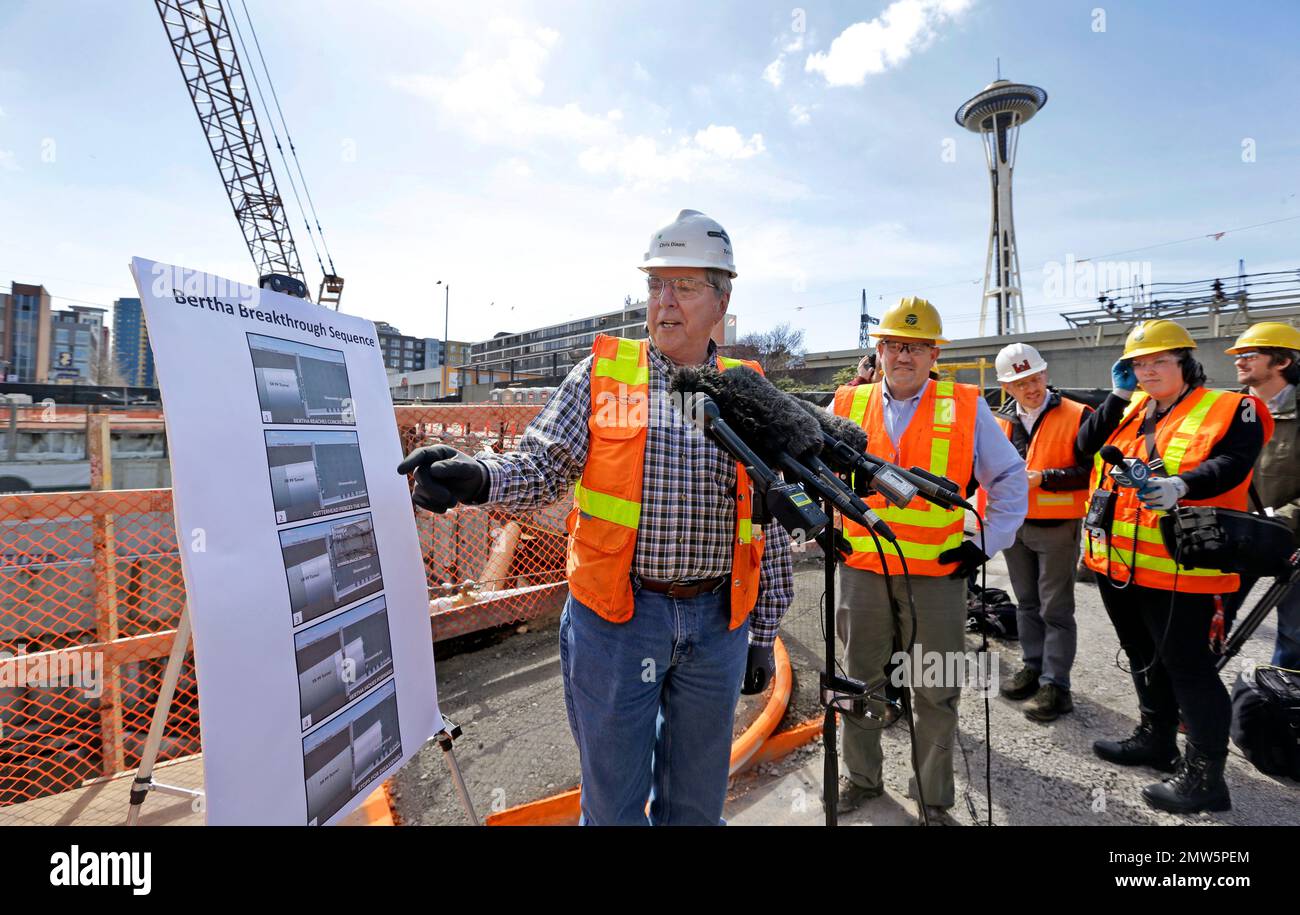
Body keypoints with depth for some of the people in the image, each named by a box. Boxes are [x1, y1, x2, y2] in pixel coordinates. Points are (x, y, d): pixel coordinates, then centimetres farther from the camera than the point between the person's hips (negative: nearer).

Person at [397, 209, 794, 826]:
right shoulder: (601, 374, 0)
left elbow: (767, 525, 8)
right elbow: (543, 468, -7)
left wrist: (763, 634, 9)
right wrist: (477, 478, -28)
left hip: (718, 621, 2)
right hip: (615, 619, -2)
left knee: (696, 801, 21)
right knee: (614, 802, 14)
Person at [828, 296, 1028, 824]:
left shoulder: (966, 409, 1)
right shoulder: (847, 406, 4)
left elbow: (1010, 478, 7)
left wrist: (988, 542, 0)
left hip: (938, 573, -1)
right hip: (861, 569, 2)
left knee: (936, 693, 10)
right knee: (859, 681, 15)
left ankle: (934, 799, 30)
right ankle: (861, 777, 36)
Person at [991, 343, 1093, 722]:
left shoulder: (1077, 416, -9)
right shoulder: (1001, 422, 7)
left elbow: (1091, 471, -16)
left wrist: (1042, 478, -21)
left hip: (1056, 529, -5)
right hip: (1013, 527, 6)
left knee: (1055, 609, 2)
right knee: (1026, 603, 17)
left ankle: (1055, 684, 11)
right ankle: (1033, 666, 31)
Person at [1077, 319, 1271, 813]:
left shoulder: (1228, 409, -4)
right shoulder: (1131, 410, 14)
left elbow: (1232, 463, -19)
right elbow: (1086, 445, 3)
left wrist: (1181, 486, -36)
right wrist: (1119, 395, -1)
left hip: (1177, 567, -7)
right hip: (1118, 563, 7)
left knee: (1186, 665, -1)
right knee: (1144, 657, 20)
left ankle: (1205, 773, 11)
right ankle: (1155, 739, 37)